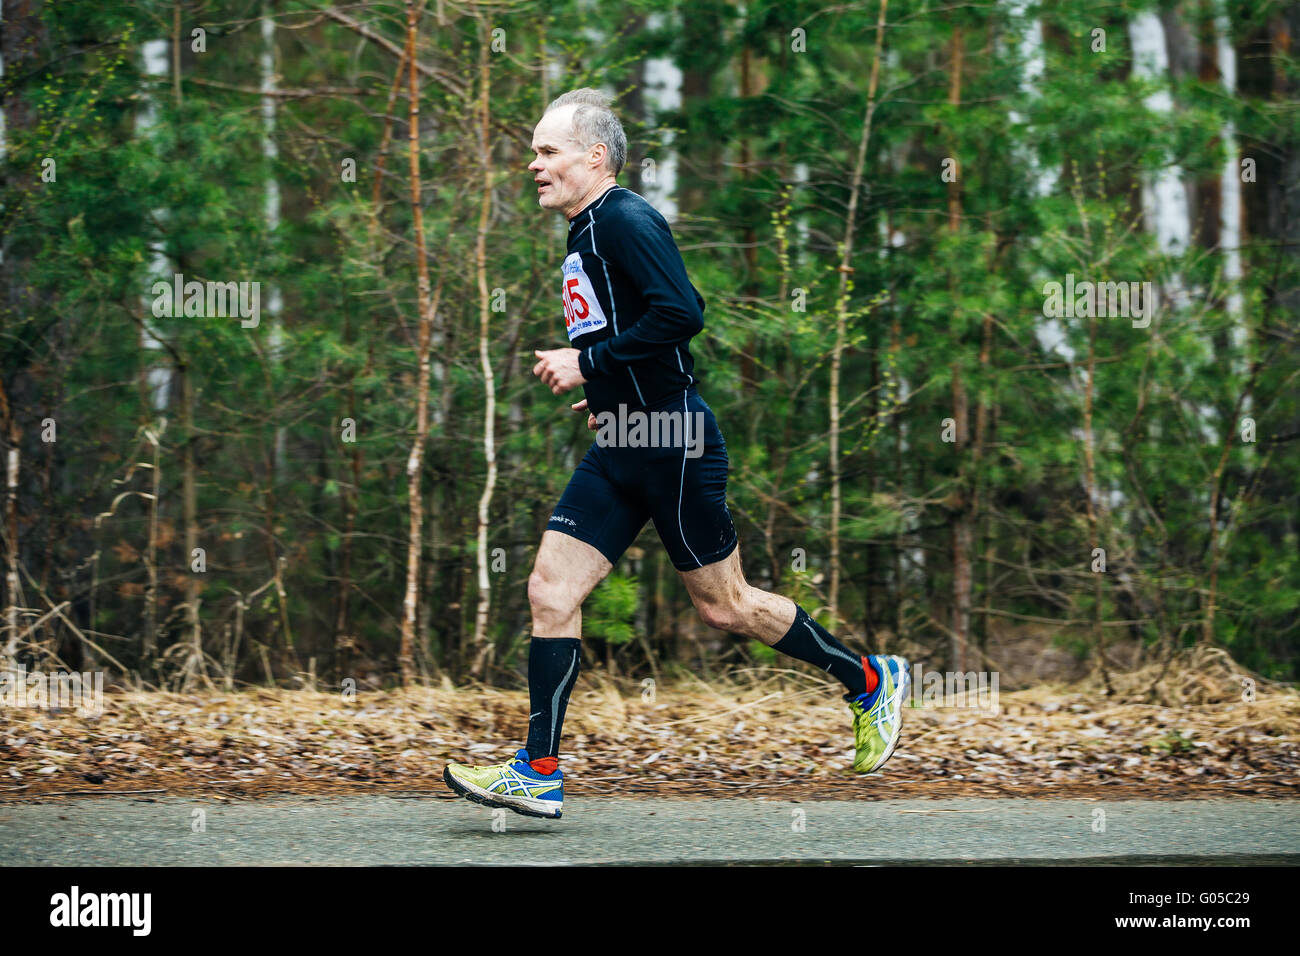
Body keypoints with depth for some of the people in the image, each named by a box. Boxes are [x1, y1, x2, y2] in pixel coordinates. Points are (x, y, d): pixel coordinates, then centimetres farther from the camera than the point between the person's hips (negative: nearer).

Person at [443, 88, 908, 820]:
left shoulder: (628, 220, -15)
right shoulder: (587, 233, 15)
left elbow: (682, 313, -26)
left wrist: (589, 361, -21)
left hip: (675, 448, -9)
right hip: (622, 451, 9)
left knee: (725, 607, 2)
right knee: (551, 592, -1)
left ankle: (871, 679, 21)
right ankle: (540, 774, 0)